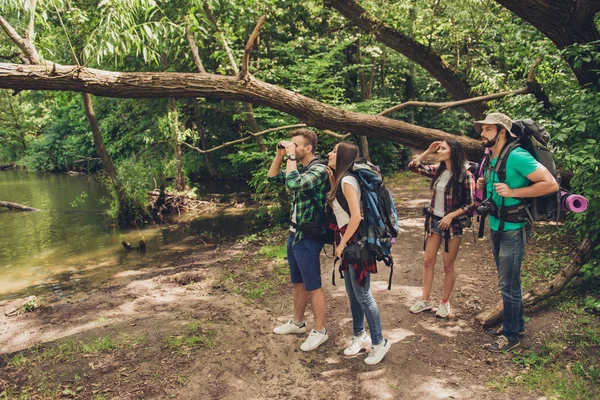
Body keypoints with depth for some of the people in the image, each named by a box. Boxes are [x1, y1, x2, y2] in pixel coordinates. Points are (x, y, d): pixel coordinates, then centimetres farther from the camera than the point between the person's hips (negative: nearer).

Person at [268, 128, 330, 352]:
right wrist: (280, 155, 4)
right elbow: (273, 178, 18)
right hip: (294, 234, 9)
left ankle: (320, 331, 19)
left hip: (308, 238, -9)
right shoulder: (299, 168, 8)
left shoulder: (319, 170, -19)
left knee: (313, 287, 4)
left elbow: (293, 183, -36)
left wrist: (291, 156, -24)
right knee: (298, 283, 21)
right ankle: (297, 323, 37)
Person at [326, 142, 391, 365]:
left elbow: (356, 217, -24)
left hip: (356, 243, -10)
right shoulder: (340, 180, 10)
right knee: (352, 293, 17)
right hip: (348, 243, 10)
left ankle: (379, 342, 16)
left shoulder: (348, 180, -19)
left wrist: (342, 244, -16)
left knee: (362, 295, 1)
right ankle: (360, 336, 32)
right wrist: (332, 182, 6)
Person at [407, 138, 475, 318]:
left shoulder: (465, 175, -12)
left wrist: (451, 216, -19)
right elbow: (413, 166, 7)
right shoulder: (438, 170, 3)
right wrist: (428, 151, 0)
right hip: (434, 221, 5)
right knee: (428, 261, 8)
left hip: (453, 224, -5)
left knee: (448, 265, 7)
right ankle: (425, 300, 19)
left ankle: (445, 302, 23)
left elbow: (471, 203, -12)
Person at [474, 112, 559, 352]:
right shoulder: (490, 159, 8)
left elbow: (551, 184, -23)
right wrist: (484, 184, 3)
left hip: (513, 230, -8)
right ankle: (516, 324, 34)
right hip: (496, 227, 9)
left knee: (508, 285, 0)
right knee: (508, 282, 19)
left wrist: (512, 192, -24)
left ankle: (511, 336, 15)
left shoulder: (517, 156, -18)